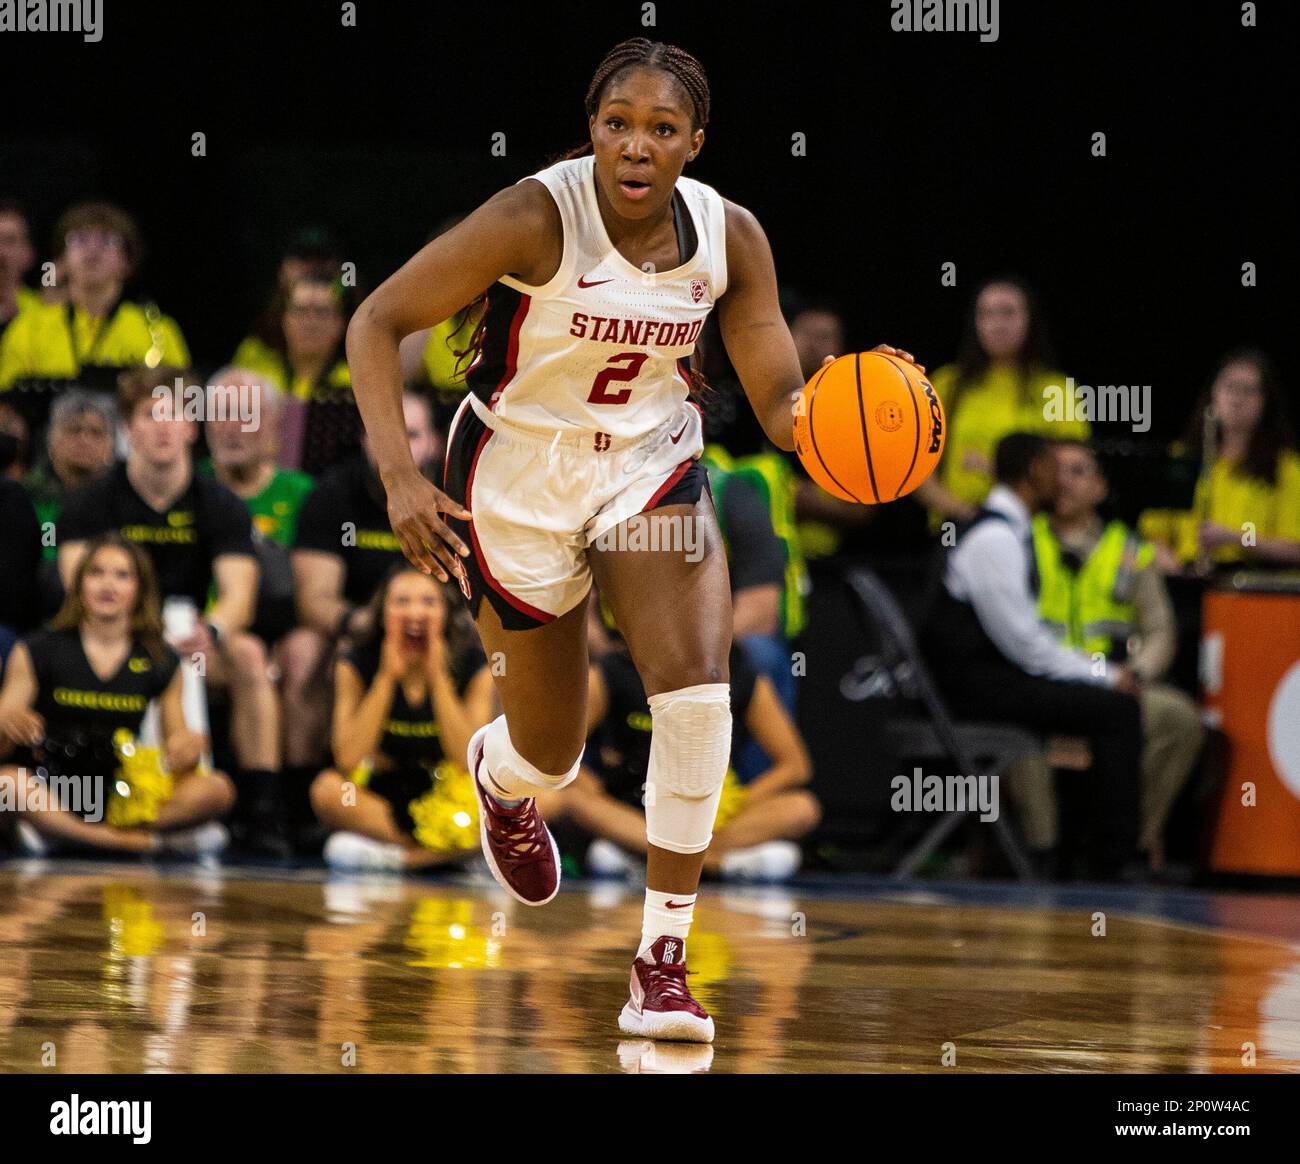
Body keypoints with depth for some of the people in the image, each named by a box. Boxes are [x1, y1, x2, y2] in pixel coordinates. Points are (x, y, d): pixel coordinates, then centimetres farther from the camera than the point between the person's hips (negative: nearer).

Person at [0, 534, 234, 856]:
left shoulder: (161, 663, 9)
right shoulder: (37, 653, 3)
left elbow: (176, 755, 11)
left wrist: (188, 749, -13)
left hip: (122, 798, 3)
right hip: (47, 792, -3)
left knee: (217, 789, -22)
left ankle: (61, 834, -26)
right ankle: (149, 840, -31)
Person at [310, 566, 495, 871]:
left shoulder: (473, 665, -9)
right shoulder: (356, 665, -9)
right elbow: (347, 759, -20)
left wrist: (438, 677, -22)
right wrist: (387, 676, -21)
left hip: (446, 795, 0)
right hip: (381, 789, 0)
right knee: (328, 790, -33)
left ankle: (382, 852, -21)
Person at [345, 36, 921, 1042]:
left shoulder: (730, 236, -12)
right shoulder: (538, 218, -24)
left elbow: (781, 406, -6)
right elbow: (378, 322, -19)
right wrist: (400, 476, -30)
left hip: (650, 468, 2)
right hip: (517, 480, -2)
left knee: (697, 686, -23)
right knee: (552, 752, 11)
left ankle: (664, 962, -15)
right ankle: (499, 775, 53)